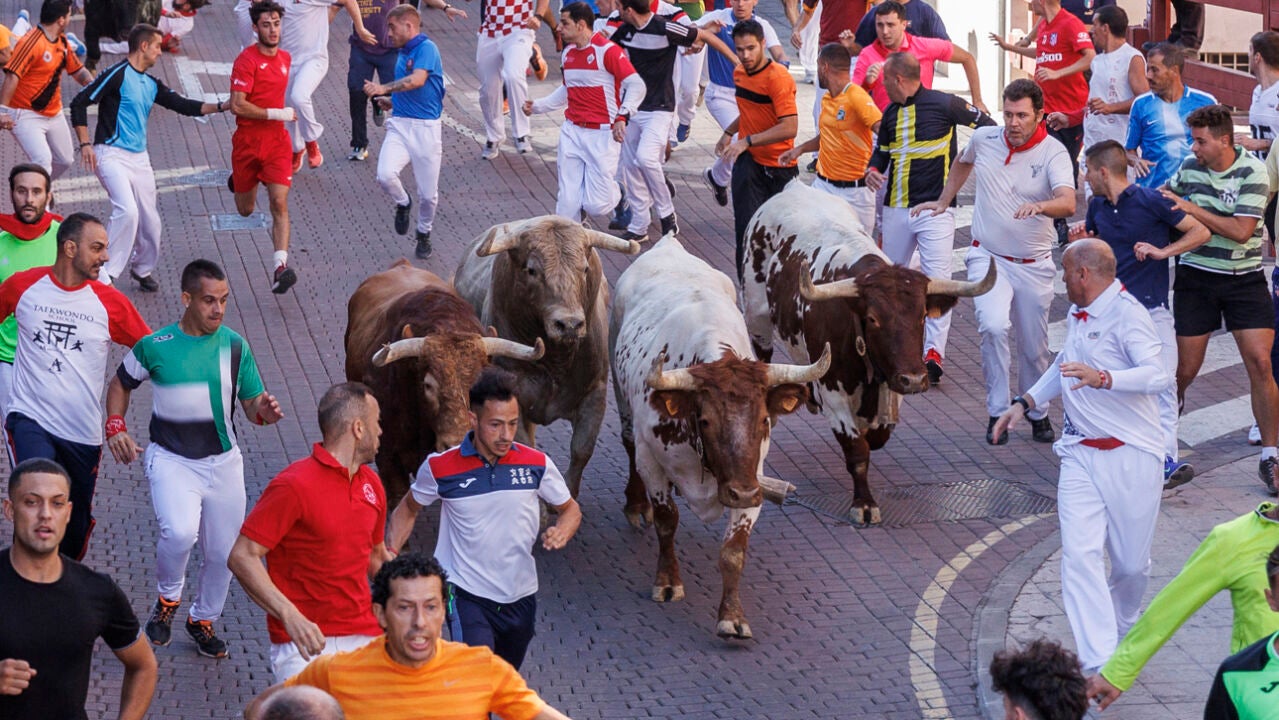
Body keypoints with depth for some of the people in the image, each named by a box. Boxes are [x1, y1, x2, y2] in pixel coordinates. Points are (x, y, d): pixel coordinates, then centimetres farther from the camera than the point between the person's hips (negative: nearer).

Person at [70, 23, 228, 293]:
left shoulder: (151, 84, 14)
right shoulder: (117, 75, -9)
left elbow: (182, 105, 18)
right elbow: (79, 103, -9)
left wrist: (221, 106, 10)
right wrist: (85, 144, -13)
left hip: (140, 158, 8)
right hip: (112, 155, -7)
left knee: (149, 219, 8)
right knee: (127, 210, -25)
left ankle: (142, 269, 32)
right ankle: (106, 274, -17)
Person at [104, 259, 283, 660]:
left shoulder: (235, 346, -1)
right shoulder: (155, 346, -6)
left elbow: (252, 405, 3)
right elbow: (121, 384, 11)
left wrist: (264, 412, -21)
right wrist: (116, 427, -4)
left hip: (223, 461, 3)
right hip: (171, 460, -3)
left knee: (222, 552, 6)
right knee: (180, 532, -27)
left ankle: (203, 620, 32)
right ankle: (167, 600, 2)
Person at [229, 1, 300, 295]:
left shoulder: (285, 58, 7)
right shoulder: (247, 60, -13)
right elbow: (237, 106, -20)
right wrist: (277, 114, -18)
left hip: (277, 141, 3)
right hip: (247, 142, -3)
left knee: (279, 204, -14)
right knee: (245, 210, 14)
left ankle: (280, 268, -21)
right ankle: (237, 182, 51)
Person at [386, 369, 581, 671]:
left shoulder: (536, 464, -5)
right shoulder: (441, 468, -8)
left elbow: (570, 508, 10)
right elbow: (408, 510, 9)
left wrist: (562, 532, -13)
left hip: (520, 598, 4)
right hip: (466, 596, -4)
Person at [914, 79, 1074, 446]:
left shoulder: (1053, 153, -13)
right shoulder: (983, 138, -3)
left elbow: (1068, 203, -32)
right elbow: (962, 162, 23)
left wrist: (1040, 206, -51)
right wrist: (943, 201, 25)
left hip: (1033, 265, 0)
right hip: (988, 257, 1)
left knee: (1034, 347, 9)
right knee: (994, 327, -24)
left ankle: (1038, 414, 34)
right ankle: (997, 412, -12)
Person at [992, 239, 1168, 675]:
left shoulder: (1126, 314, -13)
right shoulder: (1077, 315, 13)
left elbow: (1157, 375, -27)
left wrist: (1102, 377, -40)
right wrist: (1025, 402, 24)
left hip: (1131, 456, -6)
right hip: (1081, 454, 6)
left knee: (1132, 564, 7)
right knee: (1080, 554, -11)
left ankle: (1120, 632, 37)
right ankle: (1099, 664, -16)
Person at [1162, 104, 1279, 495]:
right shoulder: (1190, 167, 1)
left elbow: (1241, 230, -21)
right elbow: (1165, 194, 23)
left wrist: (1190, 209, -19)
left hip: (1244, 279, -2)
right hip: (1196, 276, 3)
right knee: (1186, 367, 3)